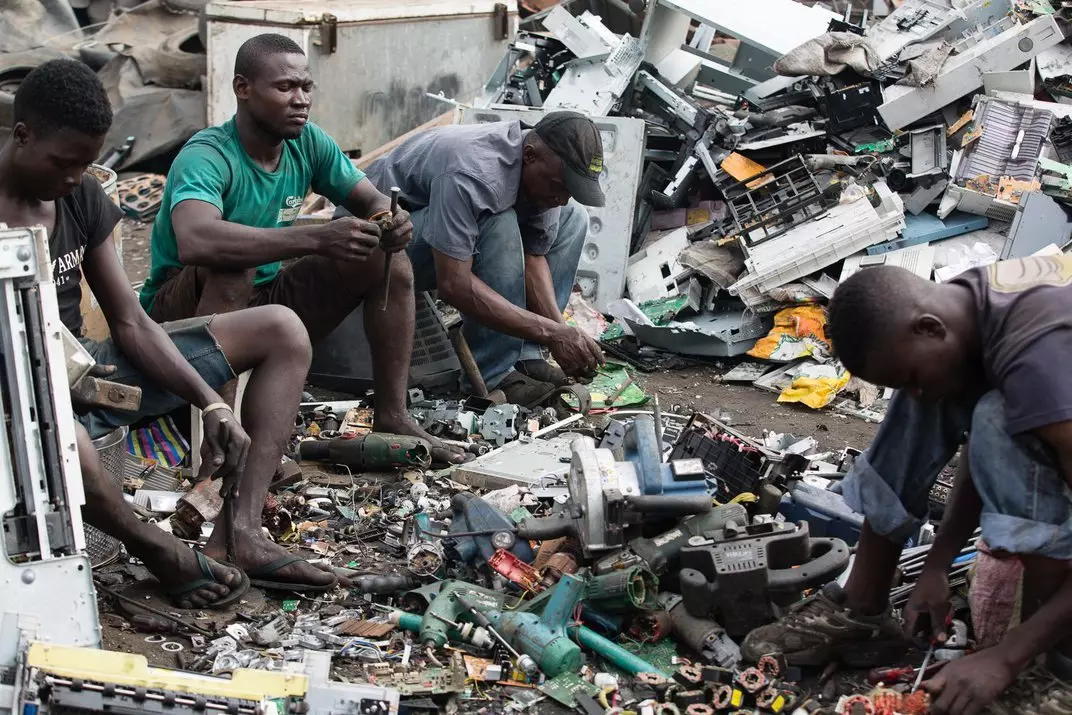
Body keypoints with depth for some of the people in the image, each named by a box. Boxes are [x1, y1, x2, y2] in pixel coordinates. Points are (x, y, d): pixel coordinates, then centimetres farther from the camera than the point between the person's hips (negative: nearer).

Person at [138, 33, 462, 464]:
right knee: (232, 267, -38)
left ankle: (392, 417, -6)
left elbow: (373, 201, 3)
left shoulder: (309, 143, -5)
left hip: (264, 299, 7)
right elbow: (195, 241, -45)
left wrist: (391, 221, -24)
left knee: (387, 257, -6)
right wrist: (319, 239, -49)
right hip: (182, 313, -7)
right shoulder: (207, 157, -25)